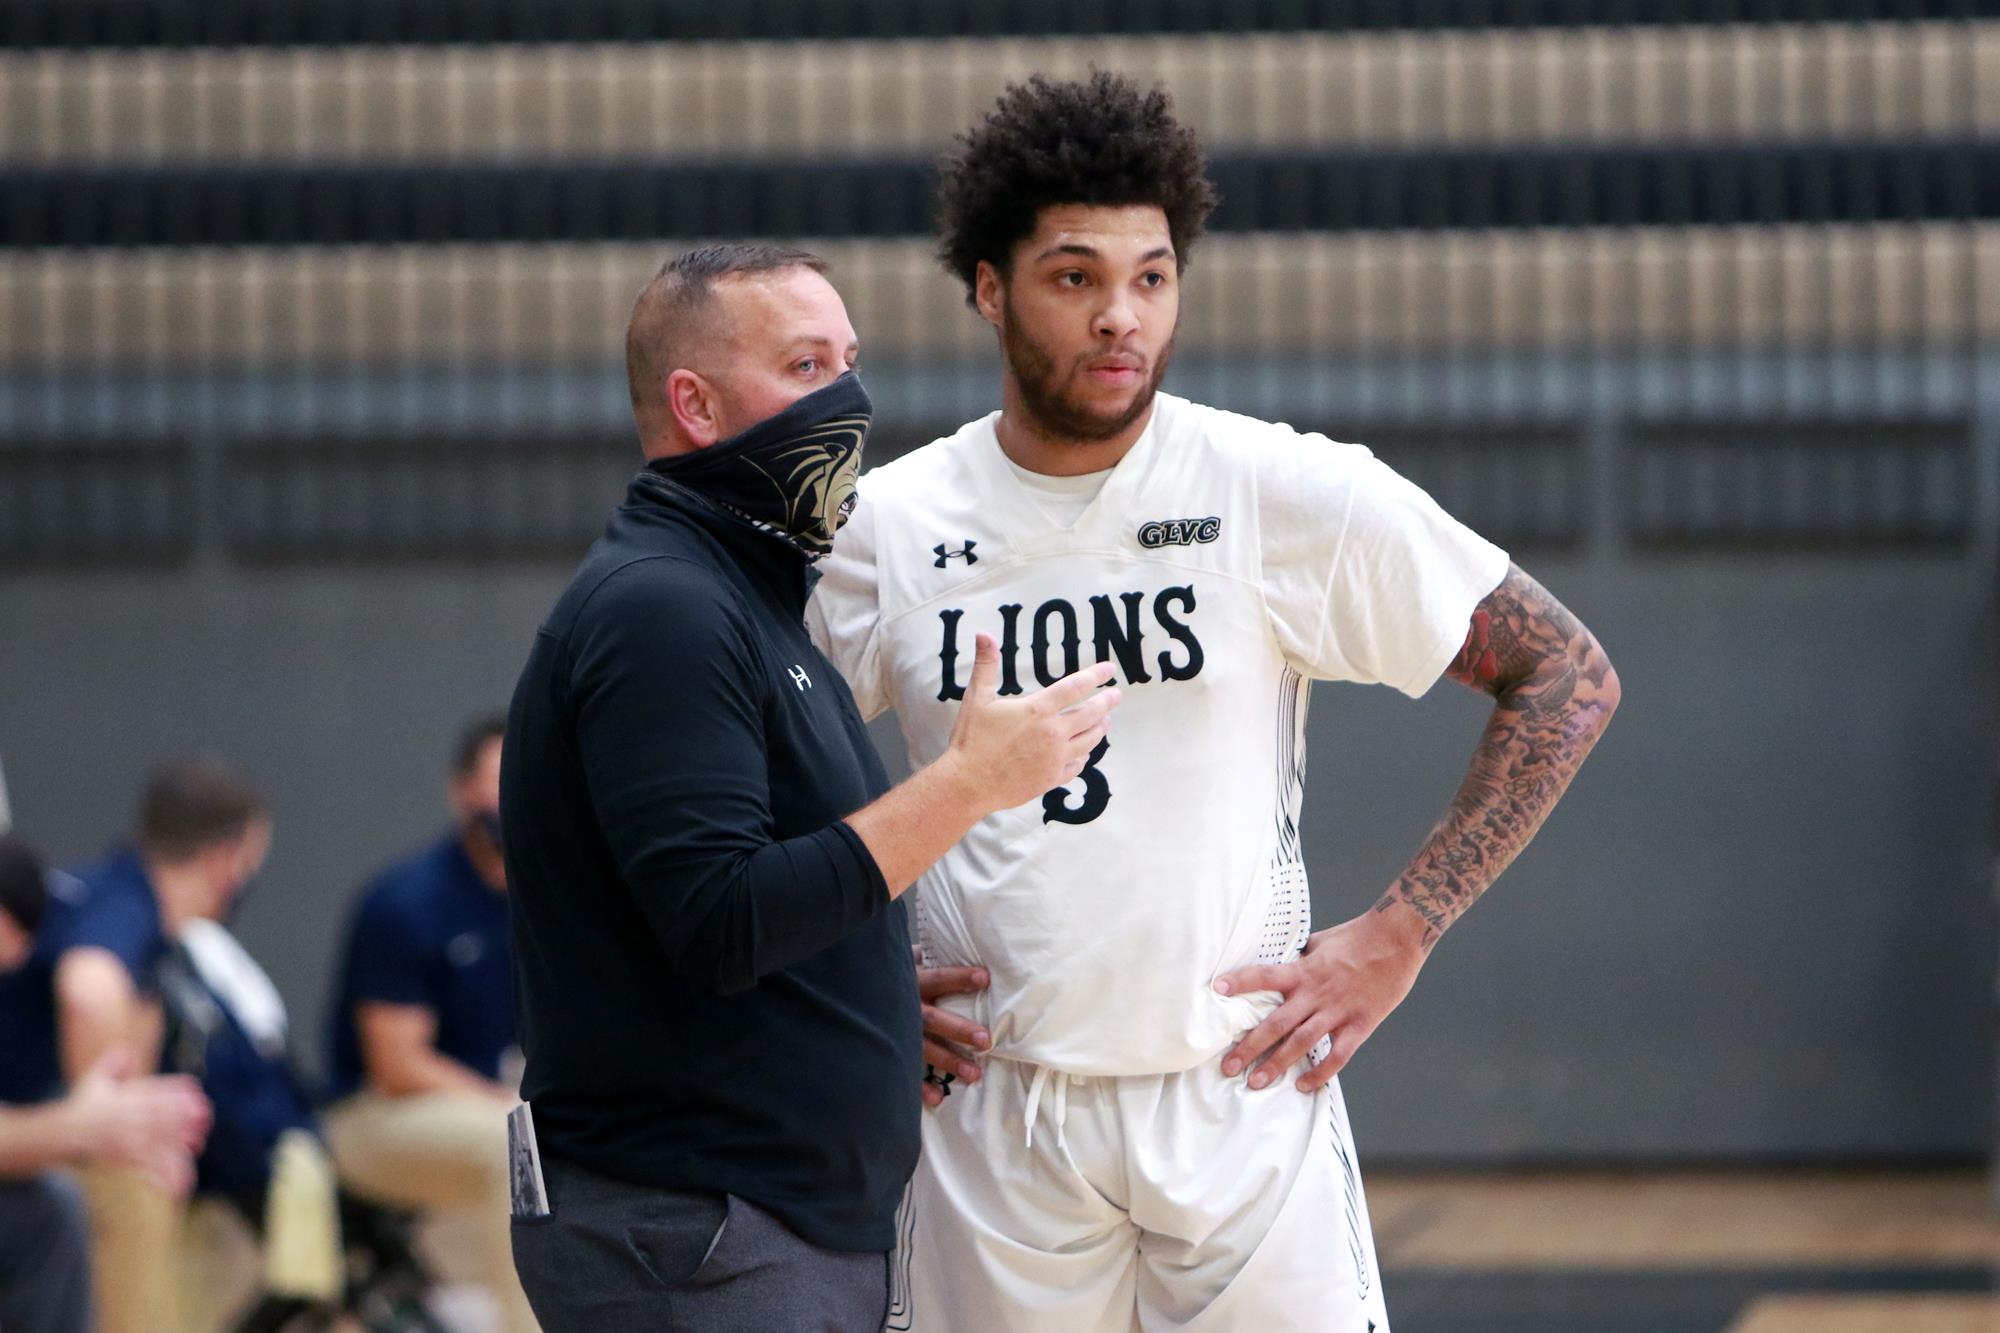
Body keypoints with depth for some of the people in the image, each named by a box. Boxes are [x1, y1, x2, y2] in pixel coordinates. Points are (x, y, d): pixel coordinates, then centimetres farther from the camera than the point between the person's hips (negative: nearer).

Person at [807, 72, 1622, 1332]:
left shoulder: (1291, 495, -4)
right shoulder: (882, 529, 2)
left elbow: (1569, 679, 0)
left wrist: (1396, 938, -5)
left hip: (1240, 1094, -2)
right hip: (994, 1119, 2)